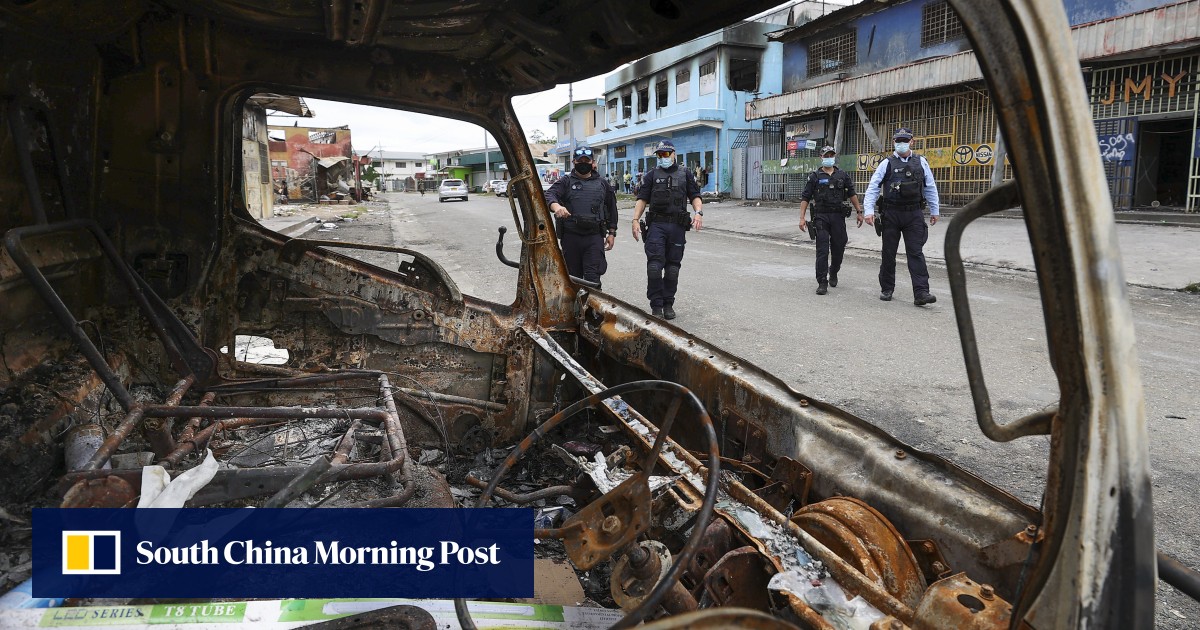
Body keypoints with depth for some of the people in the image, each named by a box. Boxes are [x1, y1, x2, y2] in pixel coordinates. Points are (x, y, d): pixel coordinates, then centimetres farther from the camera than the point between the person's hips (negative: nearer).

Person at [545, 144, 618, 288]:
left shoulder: (602, 183, 14)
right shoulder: (566, 182, 8)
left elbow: (612, 208, 19)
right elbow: (549, 195, -11)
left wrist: (612, 233, 13)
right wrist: (556, 206, -34)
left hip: (595, 238, 0)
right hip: (570, 237, 0)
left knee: (592, 278, -9)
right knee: (573, 277, 9)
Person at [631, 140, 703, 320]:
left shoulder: (686, 174, 13)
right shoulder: (652, 175, 11)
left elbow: (695, 197, 8)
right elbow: (642, 199, 6)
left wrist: (699, 212, -13)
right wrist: (636, 219, -7)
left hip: (678, 226, 1)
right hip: (656, 225, -1)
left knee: (672, 267, 5)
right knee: (654, 266, -10)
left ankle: (668, 304, 15)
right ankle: (656, 306, -4)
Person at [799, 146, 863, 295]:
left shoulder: (843, 175, 11)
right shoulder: (815, 176, 3)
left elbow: (852, 194, 15)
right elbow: (805, 198, 1)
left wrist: (859, 212, 10)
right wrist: (802, 218, -7)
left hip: (838, 217, 3)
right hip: (821, 217, -3)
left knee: (839, 248, 8)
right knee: (822, 250, -7)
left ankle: (833, 272, 35)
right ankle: (822, 283, -5)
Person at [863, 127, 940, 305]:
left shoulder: (921, 162, 8)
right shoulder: (887, 163, 2)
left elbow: (930, 188, 14)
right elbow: (873, 187, -3)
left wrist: (934, 211, 14)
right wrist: (869, 210, -13)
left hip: (914, 214, 1)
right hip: (891, 214, 0)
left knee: (916, 253, -4)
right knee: (888, 253, 7)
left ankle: (921, 293, -8)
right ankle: (886, 289, 20)